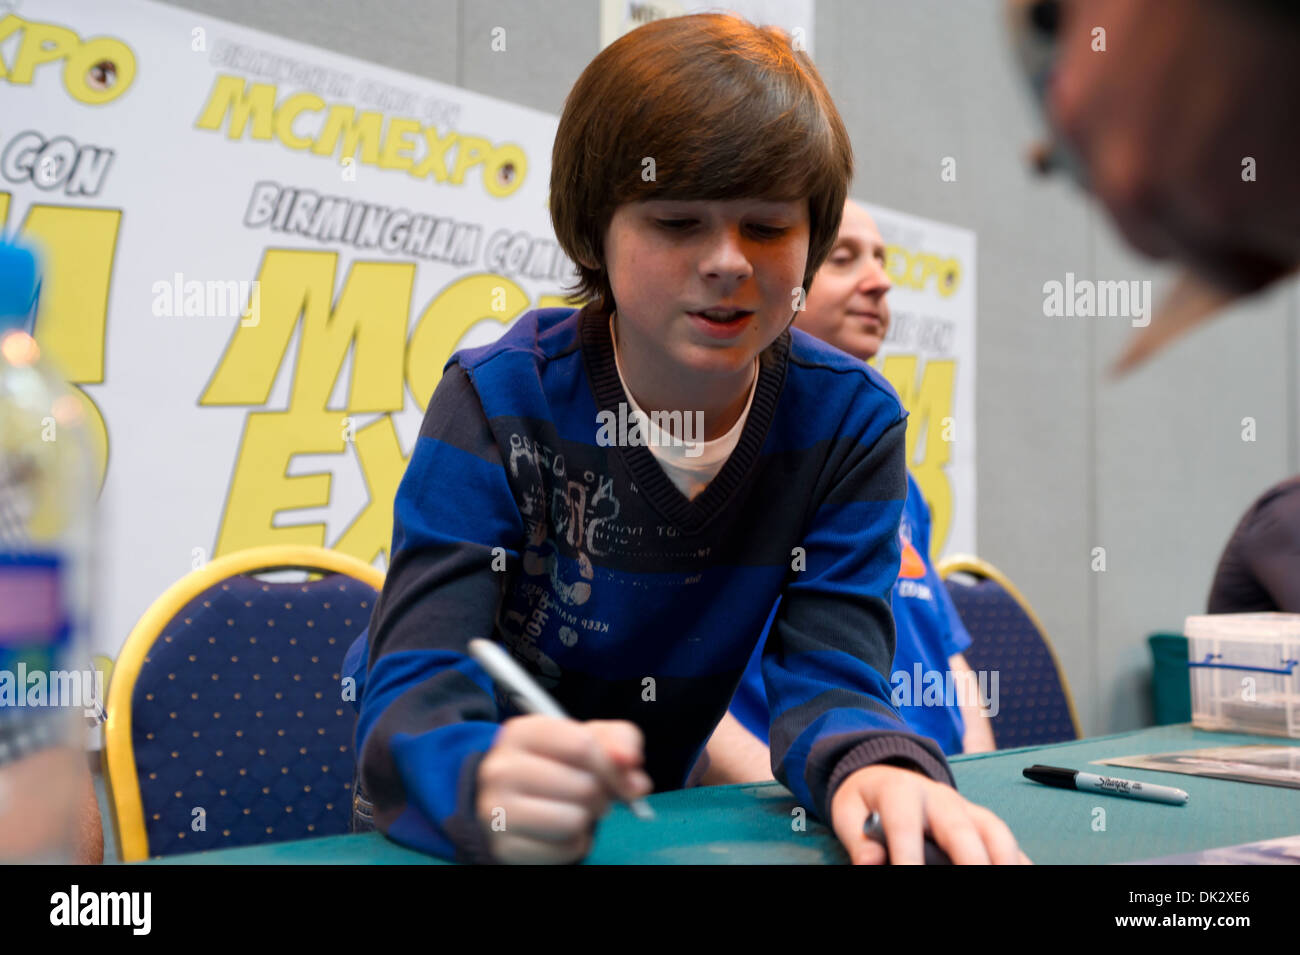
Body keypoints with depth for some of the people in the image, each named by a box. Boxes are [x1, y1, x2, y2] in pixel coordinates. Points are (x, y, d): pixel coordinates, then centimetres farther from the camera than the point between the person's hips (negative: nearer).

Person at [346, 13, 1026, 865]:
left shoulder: (850, 421, -9)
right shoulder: (499, 402, -18)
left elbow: (827, 672, -14)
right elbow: (415, 692, -25)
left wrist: (877, 765, -36)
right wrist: (490, 793, -47)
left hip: (652, 814, 3)